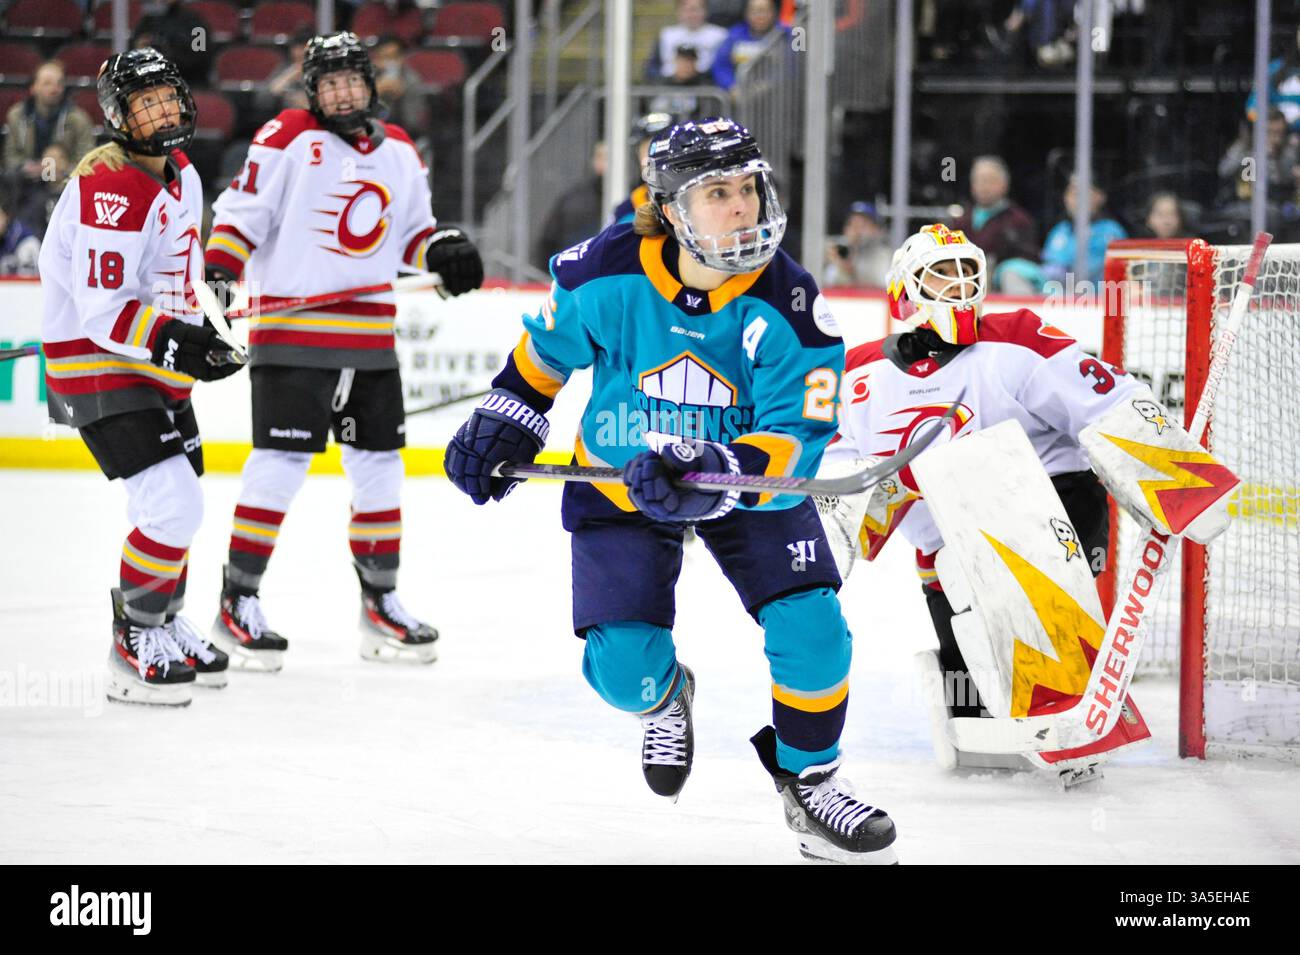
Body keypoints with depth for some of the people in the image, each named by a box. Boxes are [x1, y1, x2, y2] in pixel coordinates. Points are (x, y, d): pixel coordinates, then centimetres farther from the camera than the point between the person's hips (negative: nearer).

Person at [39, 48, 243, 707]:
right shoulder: (109, 188, -23)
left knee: (175, 506, 19)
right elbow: (102, 311, -26)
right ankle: (135, 651, -8)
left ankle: (164, 629, 36)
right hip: (96, 369, -10)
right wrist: (176, 342, -35)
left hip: (154, 368, 10)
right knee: (171, 506, -18)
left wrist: (193, 338, 25)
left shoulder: (181, 175, 7)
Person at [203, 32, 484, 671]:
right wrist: (217, 271, -20)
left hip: (370, 338, 6)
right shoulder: (288, 140, -5)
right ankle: (238, 604, 0)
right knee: (281, 463, -8)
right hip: (292, 327, -6)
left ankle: (381, 604, 21)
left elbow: (411, 232, 22)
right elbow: (241, 211, -7)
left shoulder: (399, 152, 13)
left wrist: (443, 250, 3)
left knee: (379, 466, 9)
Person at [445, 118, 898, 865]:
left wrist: (715, 473, -43)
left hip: (750, 475, 0)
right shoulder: (610, 273, -22)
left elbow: (795, 438, -27)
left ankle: (810, 780, 11)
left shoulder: (785, 302, -25)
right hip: (618, 482, 0)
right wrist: (503, 423, -2)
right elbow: (549, 345, 2)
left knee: (810, 627, -17)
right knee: (623, 666, -14)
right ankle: (663, 696, 26)